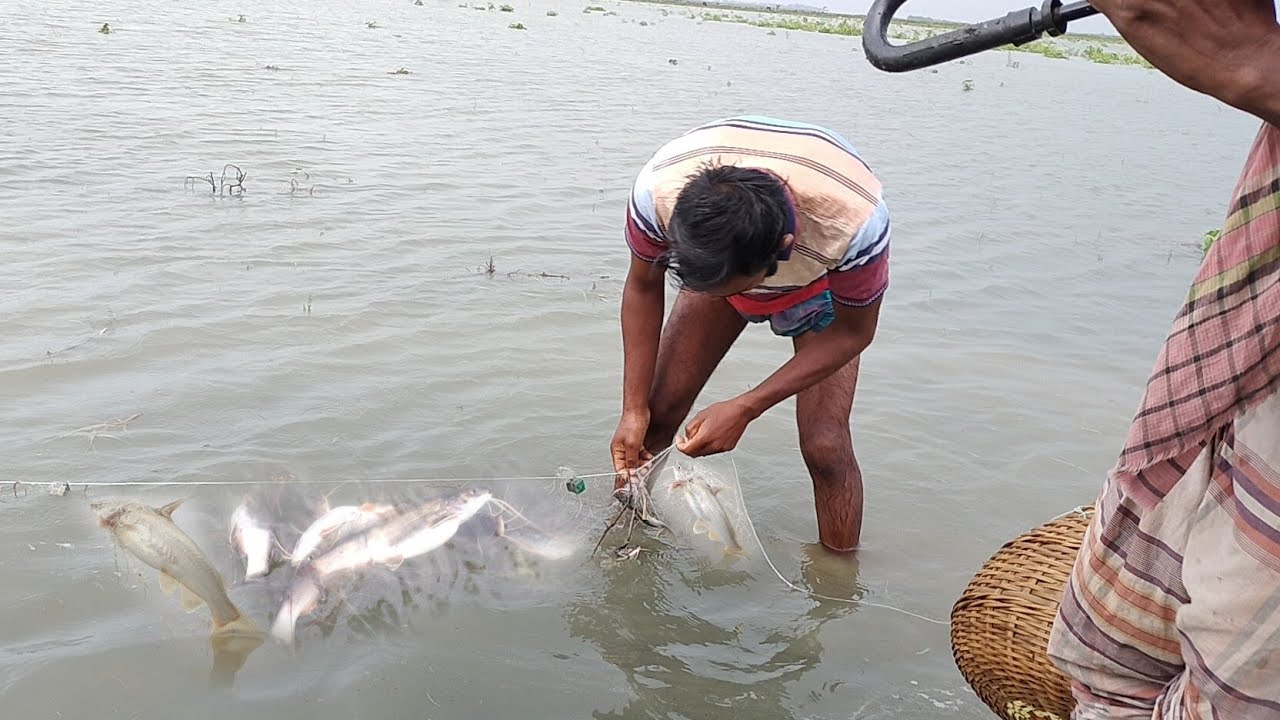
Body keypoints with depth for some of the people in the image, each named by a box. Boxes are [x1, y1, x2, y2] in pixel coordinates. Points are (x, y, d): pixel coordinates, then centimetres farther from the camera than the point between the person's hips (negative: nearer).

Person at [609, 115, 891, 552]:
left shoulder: (854, 222, -43)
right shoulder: (657, 192, -37)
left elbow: (853, 331, -22)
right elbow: (643, 288, -15)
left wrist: (744, 410, -28)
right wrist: (634, 409, -18)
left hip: (824, 281, -2)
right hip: (718, 261, 2)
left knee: (824, 444, -15)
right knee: (657, 413, -5)